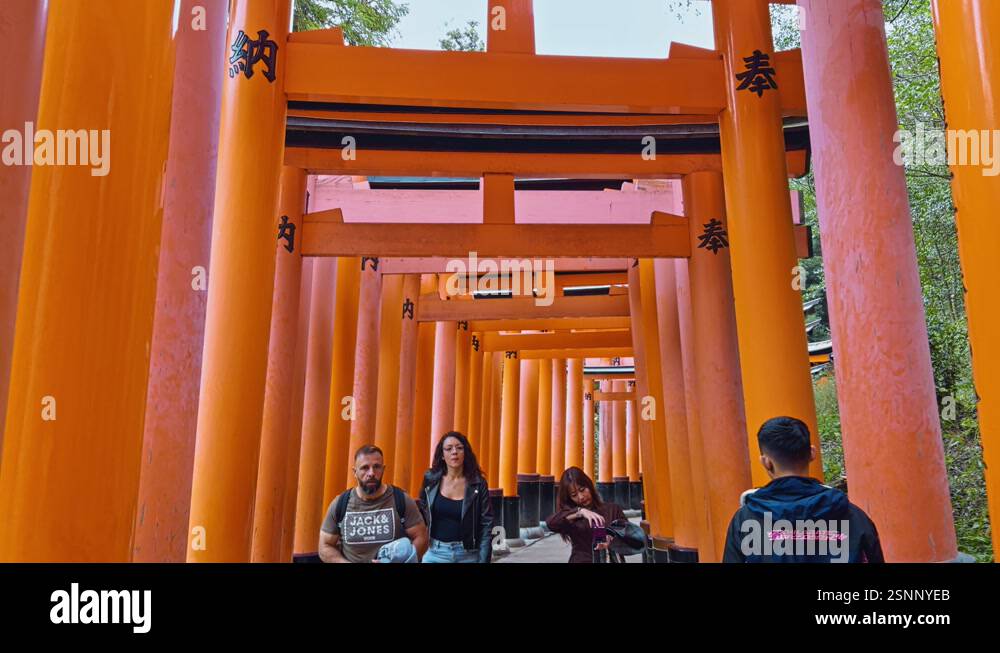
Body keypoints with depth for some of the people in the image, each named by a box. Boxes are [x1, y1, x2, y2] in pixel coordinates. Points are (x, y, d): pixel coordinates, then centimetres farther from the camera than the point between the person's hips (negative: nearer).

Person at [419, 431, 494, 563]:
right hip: (435, 552, 1)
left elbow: (486, 524, -5)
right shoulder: (430, 479, -1)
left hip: (468, 554, -1)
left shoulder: (478, 484, -6)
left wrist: (483, 559, -10)